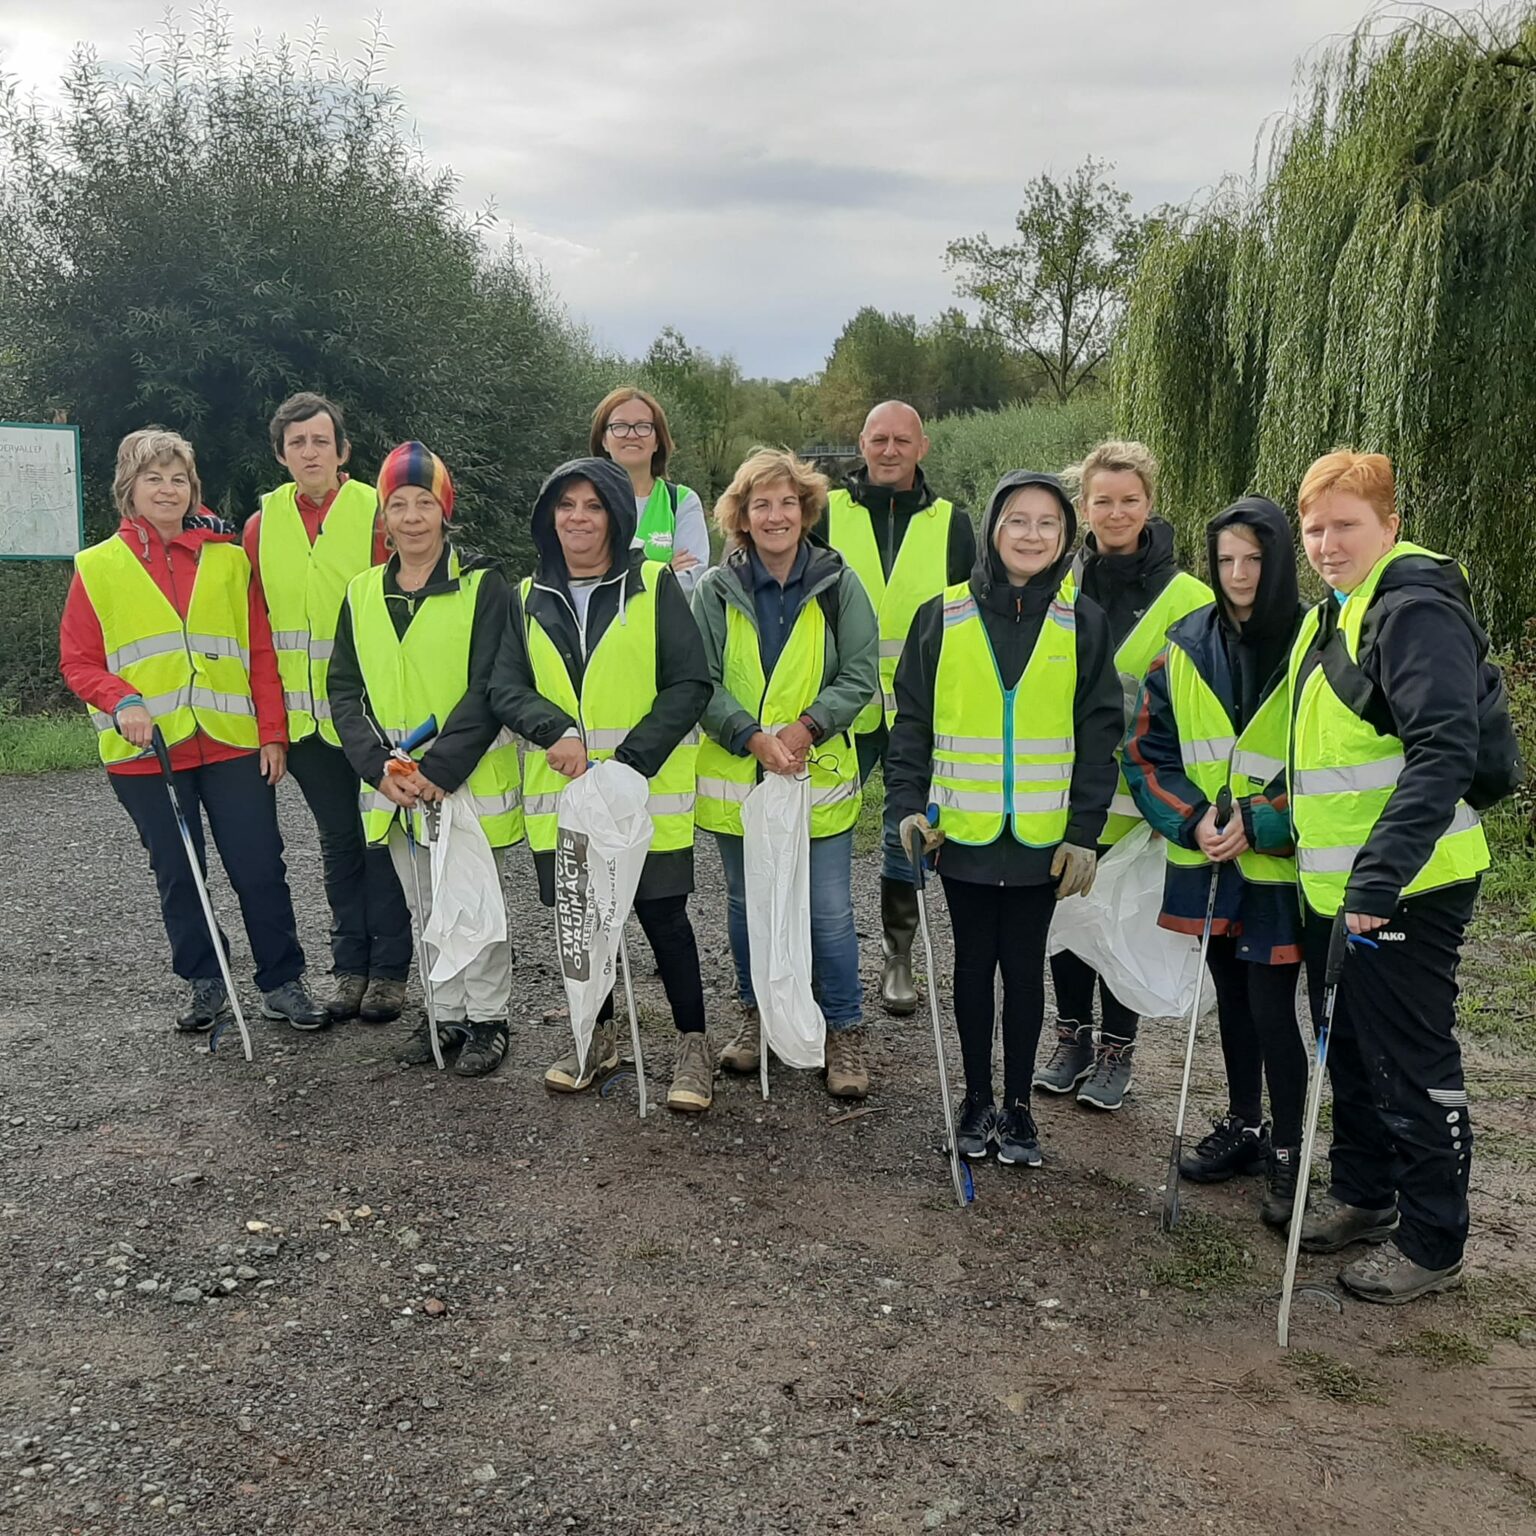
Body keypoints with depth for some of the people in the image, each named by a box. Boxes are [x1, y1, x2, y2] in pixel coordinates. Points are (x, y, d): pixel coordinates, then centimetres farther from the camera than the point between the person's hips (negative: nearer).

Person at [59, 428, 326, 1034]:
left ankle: (282, 983, 15)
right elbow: (78, 661, 4)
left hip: (233, 743, 0)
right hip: (146, 752, 0)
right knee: (178, 874, 10)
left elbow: (260, 654, 5)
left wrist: (272, 734, -1)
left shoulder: (228, 559, 6)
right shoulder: (98, 568, 4)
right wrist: (121, 701, -15)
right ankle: (205, 985, 25)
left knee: (260, 867, 2)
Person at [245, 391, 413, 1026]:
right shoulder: (261, 526, 6)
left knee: (380, 835, 4)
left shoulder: (376, 515, -6)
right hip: (304, 713, 4)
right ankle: (349, 964, 23)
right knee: (338, 838, 13)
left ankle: (389, 968, 16)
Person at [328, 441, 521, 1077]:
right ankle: (446, 1015, 31)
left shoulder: (483, 585, -9)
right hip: (393, 788, 5)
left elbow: (488, 690, -15)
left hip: (470, 783, -5)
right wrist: (380, 768, -11)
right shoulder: (361, 594, 6)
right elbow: (344, 690, 4)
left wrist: (440, 770, -21)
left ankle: (488, 1018, 23)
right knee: (425, 911, 16)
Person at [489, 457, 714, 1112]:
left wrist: (631, 760, -18)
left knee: (662, 915, 1)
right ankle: (598, 1035, 32)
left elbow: (690, 684, -8)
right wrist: (557, 732, -19)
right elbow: (506, 689, 2)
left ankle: (693, 1044, 18)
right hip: (562, 795, 4)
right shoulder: (528, 598, 9)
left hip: (646, 793, -3)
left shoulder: (654, 585, -2)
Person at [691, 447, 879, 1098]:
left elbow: (861, 676, -4)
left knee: (829, 914, 2)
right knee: (746, 904, 16)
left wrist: (806, 727, -18)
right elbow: (701, 684, -4)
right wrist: (754, 738, -18)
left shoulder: (837, 583, -4)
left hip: (819, 776, -1)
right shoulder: (715, 589, -2)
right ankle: (756, 1016, 35)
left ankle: (844, 1032, 20)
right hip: (735, 777, 2)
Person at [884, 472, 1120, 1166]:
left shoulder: (1083, 622, 1)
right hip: (963, 830, 0)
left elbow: (1098, 733, 1)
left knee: (1023, 965, 9)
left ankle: (1017, 1104, 24)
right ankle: (977, 1099, 27)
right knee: (974, 963, 12)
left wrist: (1084, 830, -5)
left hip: (1042, 836, 0)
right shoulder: (943, 616, 0)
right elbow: (912, 719, 2)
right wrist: (907, 802, -8)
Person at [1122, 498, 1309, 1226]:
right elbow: (1147, 750, 3)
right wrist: (1193, 819, -11)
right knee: (1231, 996, 17)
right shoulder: (1185, 647, 0)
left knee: (1271, 1008, -1)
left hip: (1277, 863, -4)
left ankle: (1287, 1152, 18)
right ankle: (1242, 1126, 35)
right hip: (1206, 859, 4)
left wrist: (1258, 824, -18)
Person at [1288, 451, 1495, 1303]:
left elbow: (1443, 754, -26)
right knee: (1352, 1050, 20)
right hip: (1333, 888, 9)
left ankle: (1431, 1244, 20)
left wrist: (1378, 879, -31)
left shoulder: (1418, 611, -17)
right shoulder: (1329, 616, 12)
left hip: (1406, 889, -9)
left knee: (1412, 1067, 4)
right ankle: (1361, 1195, 38)